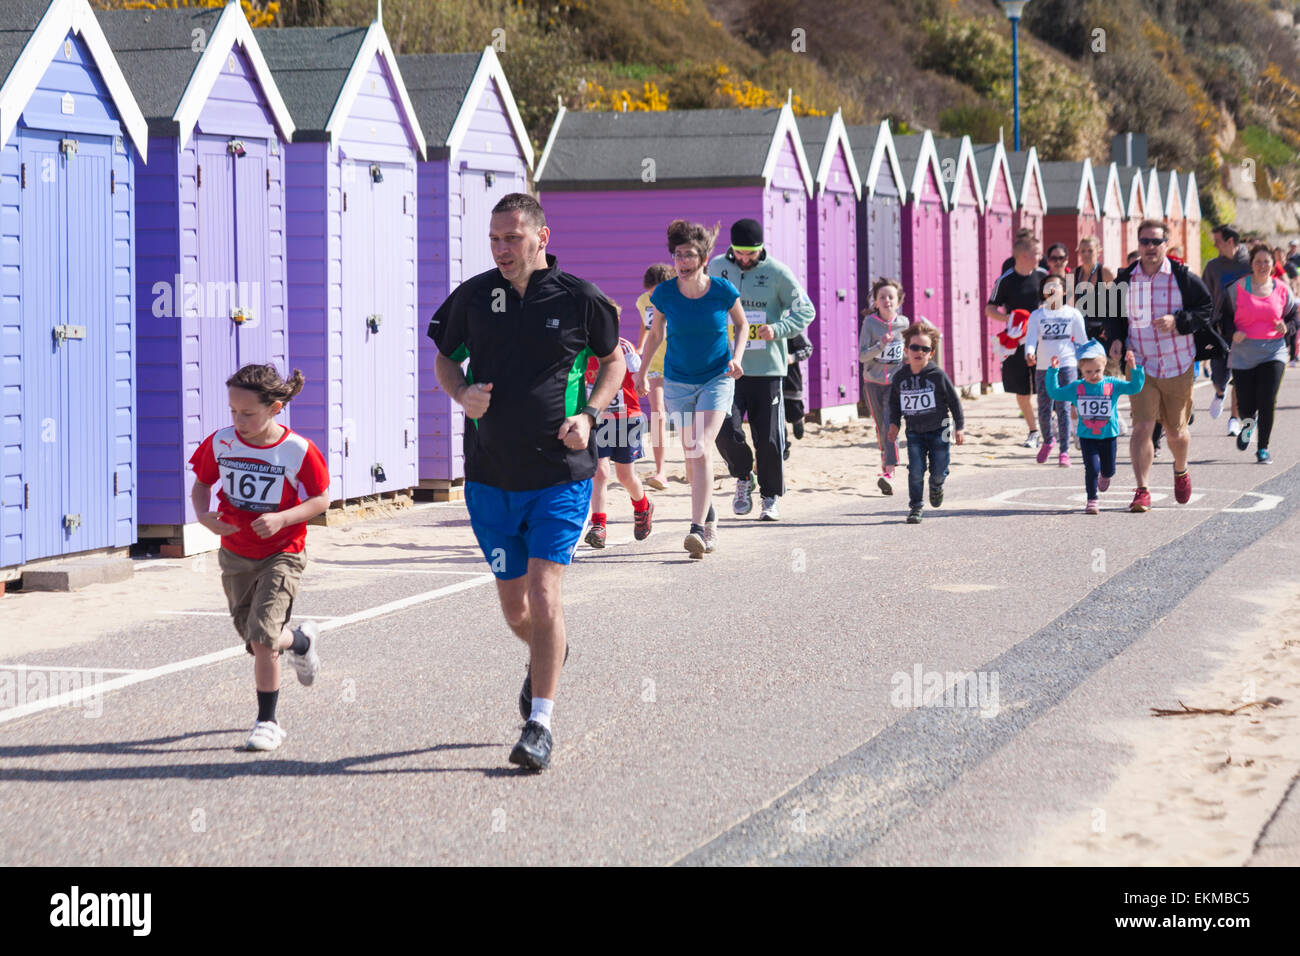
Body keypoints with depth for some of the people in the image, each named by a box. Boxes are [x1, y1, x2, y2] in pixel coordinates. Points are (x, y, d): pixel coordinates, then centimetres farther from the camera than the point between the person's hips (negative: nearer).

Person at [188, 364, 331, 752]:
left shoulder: (298, 451, -17)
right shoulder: (220, 444, -7)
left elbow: (321, 500, -8)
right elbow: (201, 483, 7)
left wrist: (281, 519, -24)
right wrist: (204, 515, -14)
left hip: (282, 554, -5)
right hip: (235, 556, 5)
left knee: (261, 638, -16)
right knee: (254, 638, 14)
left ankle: (267, 722, -1)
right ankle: (301, 641, 49)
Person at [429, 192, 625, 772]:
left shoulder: (578, 298, -5)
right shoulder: (473, 296, 1)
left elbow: (613, 359, 11)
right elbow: (444, 358, 16)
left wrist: (587, 415, -6)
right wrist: (462, 394, -6)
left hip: (561, 473, -3)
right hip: (490, 475, 3)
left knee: (544, 591, -13)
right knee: (513, 604, 11)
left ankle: (540, 723, -5)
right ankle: (546, 655, 46)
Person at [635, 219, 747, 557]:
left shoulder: (723, 290, -13)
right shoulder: (664, 294, -9)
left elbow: (741, 324, 6)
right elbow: (656, 333, 9)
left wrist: (737, 357, -9)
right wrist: (642, 372, 14)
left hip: (717, 379, -2)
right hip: (678, 381, 3)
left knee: (702, 450, -17)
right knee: (691, 454, 8)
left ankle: (698, 528, -21)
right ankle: (709, 516, 31)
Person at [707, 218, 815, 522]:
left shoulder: (777, 272, -3)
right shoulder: (717, 267, 7)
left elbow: (806, 310, 0)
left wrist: (777, 330, -16)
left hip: (767, 368, -2)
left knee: (769, 437, 1)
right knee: (725, 429, -13)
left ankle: (771, 497, 19)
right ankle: (743, 477, 15)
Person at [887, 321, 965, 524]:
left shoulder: (938, 375, -11)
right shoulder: (900, 377, -2)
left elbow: (954, 400, -2)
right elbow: (894, 402, 14)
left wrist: (959, 427, -2)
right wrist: (894, 423, 1)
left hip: (938, 430, -2)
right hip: (914, 432, 2)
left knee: (939, 471, 3)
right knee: (915, 472, -8)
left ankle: (936, 486, 39)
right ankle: (915, 507, 6)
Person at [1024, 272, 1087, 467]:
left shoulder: (1073, 314, 4)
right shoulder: (1037, 315, 5)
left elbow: (1082, 341, 9)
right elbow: (1031, 337, -7)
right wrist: (1029, 353, -28)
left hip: (1066, 365, -2)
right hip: (1043, 367, 2)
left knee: (1063, 408, -10)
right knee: (1044, 411, 6)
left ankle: (1064, 452, -8)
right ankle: (1047, 441, 34)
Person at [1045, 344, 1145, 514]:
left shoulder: (1112, 385, -7)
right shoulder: (1076, 388, -3)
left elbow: (1134, 387, -11)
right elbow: (1054, 393, 4)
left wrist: (1133, 368, -24)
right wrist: (1053, 371, -4)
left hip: (1108, 436, 1)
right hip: (1086, 436, -1)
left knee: (1108, 470, 14)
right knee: (1092, 468, -11)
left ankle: (1105, 476, 51)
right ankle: (1092, 500, 3)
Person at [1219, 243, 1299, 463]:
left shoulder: (1282, 290, 5)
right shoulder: (1237, 288, -1)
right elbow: (1224, 316, 6)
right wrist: (1233, 332, -13)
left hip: (1273, 351, 0)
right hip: (1243, 353, 0)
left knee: (1267, 401, -11)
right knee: (1246, 406, 0)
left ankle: (1262, 448, 3)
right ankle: (1249, 423, 39)